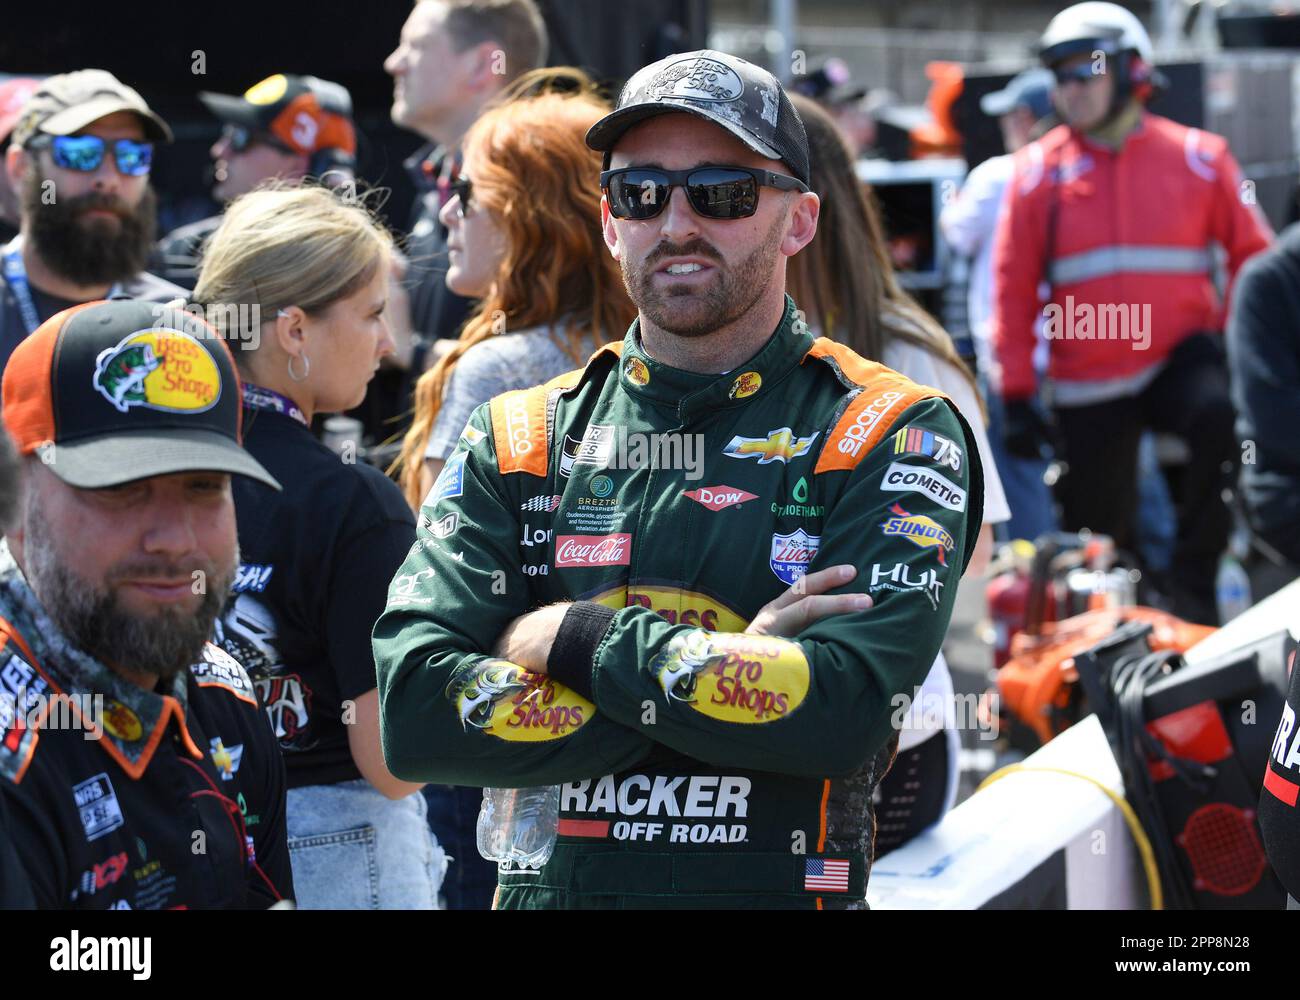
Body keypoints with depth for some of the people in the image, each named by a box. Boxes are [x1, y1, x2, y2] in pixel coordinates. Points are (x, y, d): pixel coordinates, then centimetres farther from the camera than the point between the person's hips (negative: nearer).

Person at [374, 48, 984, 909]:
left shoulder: (890, 436, -1)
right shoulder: (516, 442, 7)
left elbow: (844, 710, -16)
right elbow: (415, 715, -7)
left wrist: (574, 640, -12)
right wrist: (734, 678, -12)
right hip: (546, 886, 2)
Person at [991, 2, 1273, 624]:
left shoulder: (1196, 158, 0)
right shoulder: (1039, 170, 1)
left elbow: (1254, 254, 5)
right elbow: (1013, 286, 3)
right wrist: (1017, 394, -1)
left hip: (1181, 357, -1)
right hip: (1088, 384, 1)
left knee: (1225, 418, -33)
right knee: (1095, 539, 7)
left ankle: (1192, 583, -18)